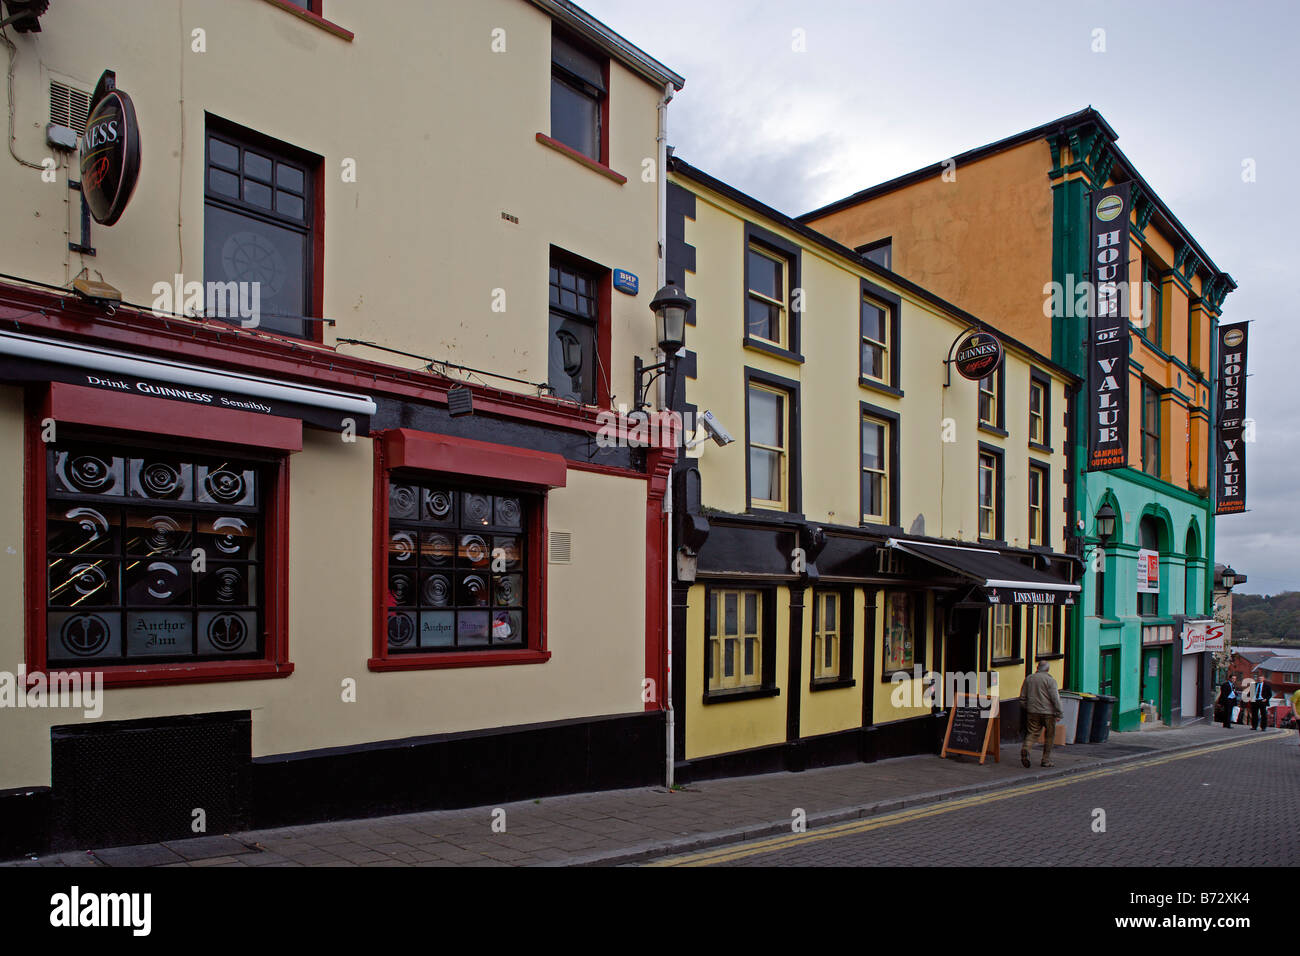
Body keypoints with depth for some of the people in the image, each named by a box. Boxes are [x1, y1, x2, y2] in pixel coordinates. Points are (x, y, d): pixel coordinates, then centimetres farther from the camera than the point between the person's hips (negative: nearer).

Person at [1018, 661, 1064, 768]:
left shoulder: (1028, 678, 10)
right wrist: (1059, 713, -7)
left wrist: (1026, 709, 24)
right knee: (1049, 736, 8)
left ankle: (1025, 748, -22)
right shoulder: (1049, 680, -5)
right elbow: (1055, 698, -12)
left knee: (1031, 732, 6)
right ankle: (1046, 760, 10)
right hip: (1048, 712, -3)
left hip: (1033, 711, 3)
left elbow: (1022, 698, 13)